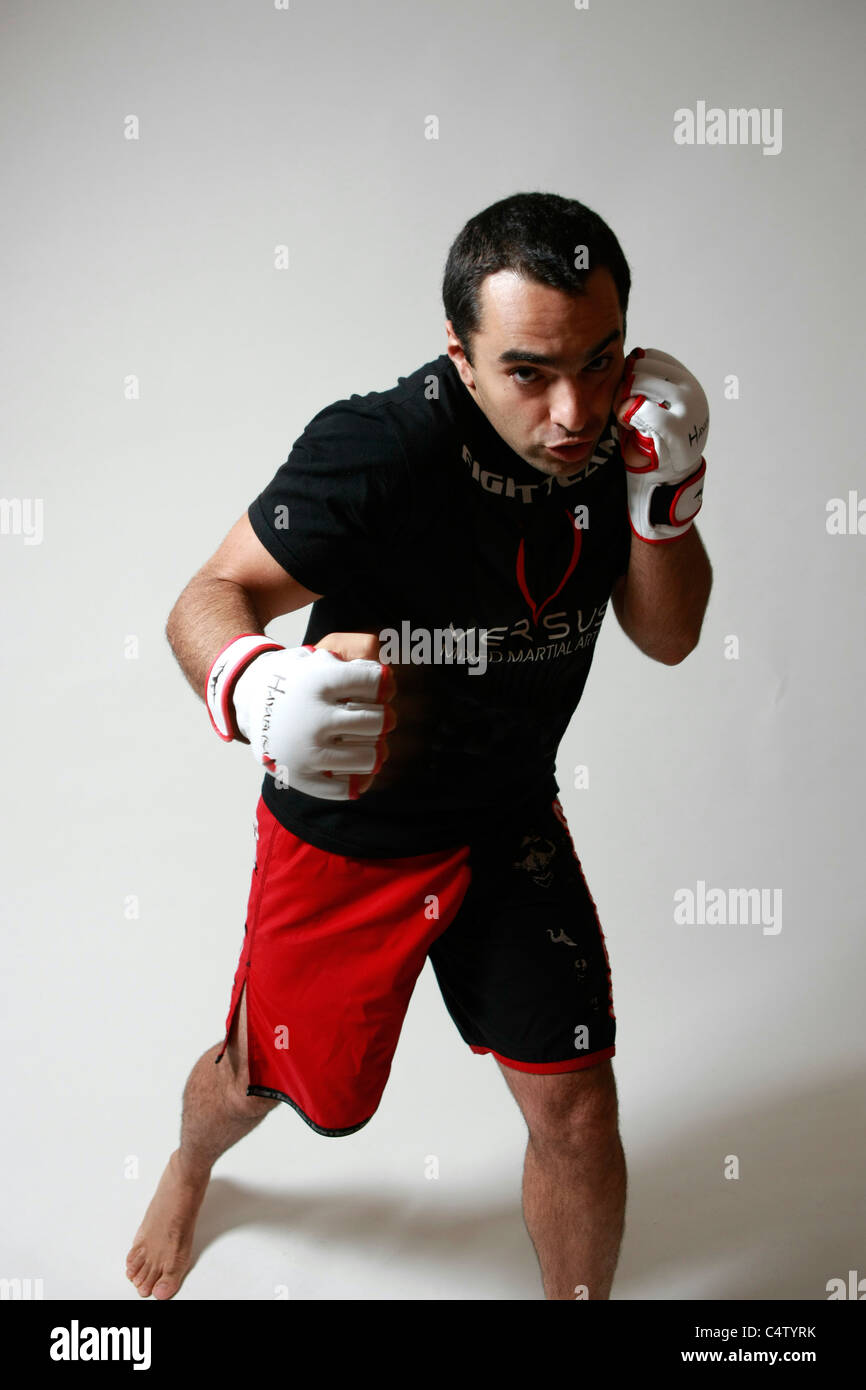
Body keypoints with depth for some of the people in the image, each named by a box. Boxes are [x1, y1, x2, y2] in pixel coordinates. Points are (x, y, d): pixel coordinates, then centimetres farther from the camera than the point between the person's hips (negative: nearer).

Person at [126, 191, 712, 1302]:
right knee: (261, 1078, 19)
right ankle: (189, 1169, 58)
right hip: (342, 833, -3)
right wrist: (254, 688, -51)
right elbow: (208, 600, -27)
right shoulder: (379, 447, -31)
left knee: (576, 1113, 2)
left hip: (510, 827, 4)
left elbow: (667, 637, -3)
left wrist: (666, 496, -23)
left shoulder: (610, 438, -12)